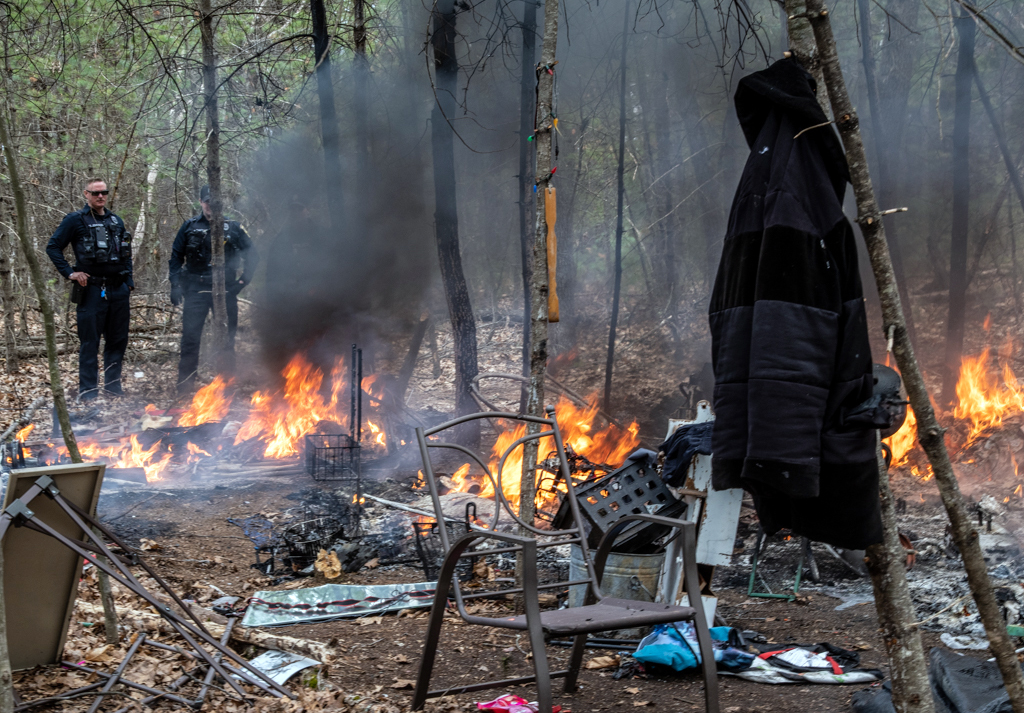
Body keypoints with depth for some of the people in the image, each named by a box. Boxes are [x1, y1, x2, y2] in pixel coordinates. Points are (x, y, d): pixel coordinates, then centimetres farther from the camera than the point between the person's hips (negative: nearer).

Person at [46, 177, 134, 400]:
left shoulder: (116, 221, 15)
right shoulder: (75, 220, -2)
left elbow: (126, 254, 23)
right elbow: (53, 247, -1)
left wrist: (128, 281, 15)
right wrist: (70, 273, -8)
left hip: (118, 290, 5)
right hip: (92, 289, -5)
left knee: (118, 339, 9)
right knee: (89, 342, -2)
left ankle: (112, 383, 20)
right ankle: (88, 389, 3)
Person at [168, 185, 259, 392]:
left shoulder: (233, 228, 6)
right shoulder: (189, 227, 7)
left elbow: (253, 255, 11)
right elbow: (176, 257, 11)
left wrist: (244, 280, -1)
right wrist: (176, 285, 0)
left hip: (225, 291, 0)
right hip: (196, 290, 0)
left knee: (226, 339, 5)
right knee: (190, 338, -3)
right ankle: (185, 386, 4)